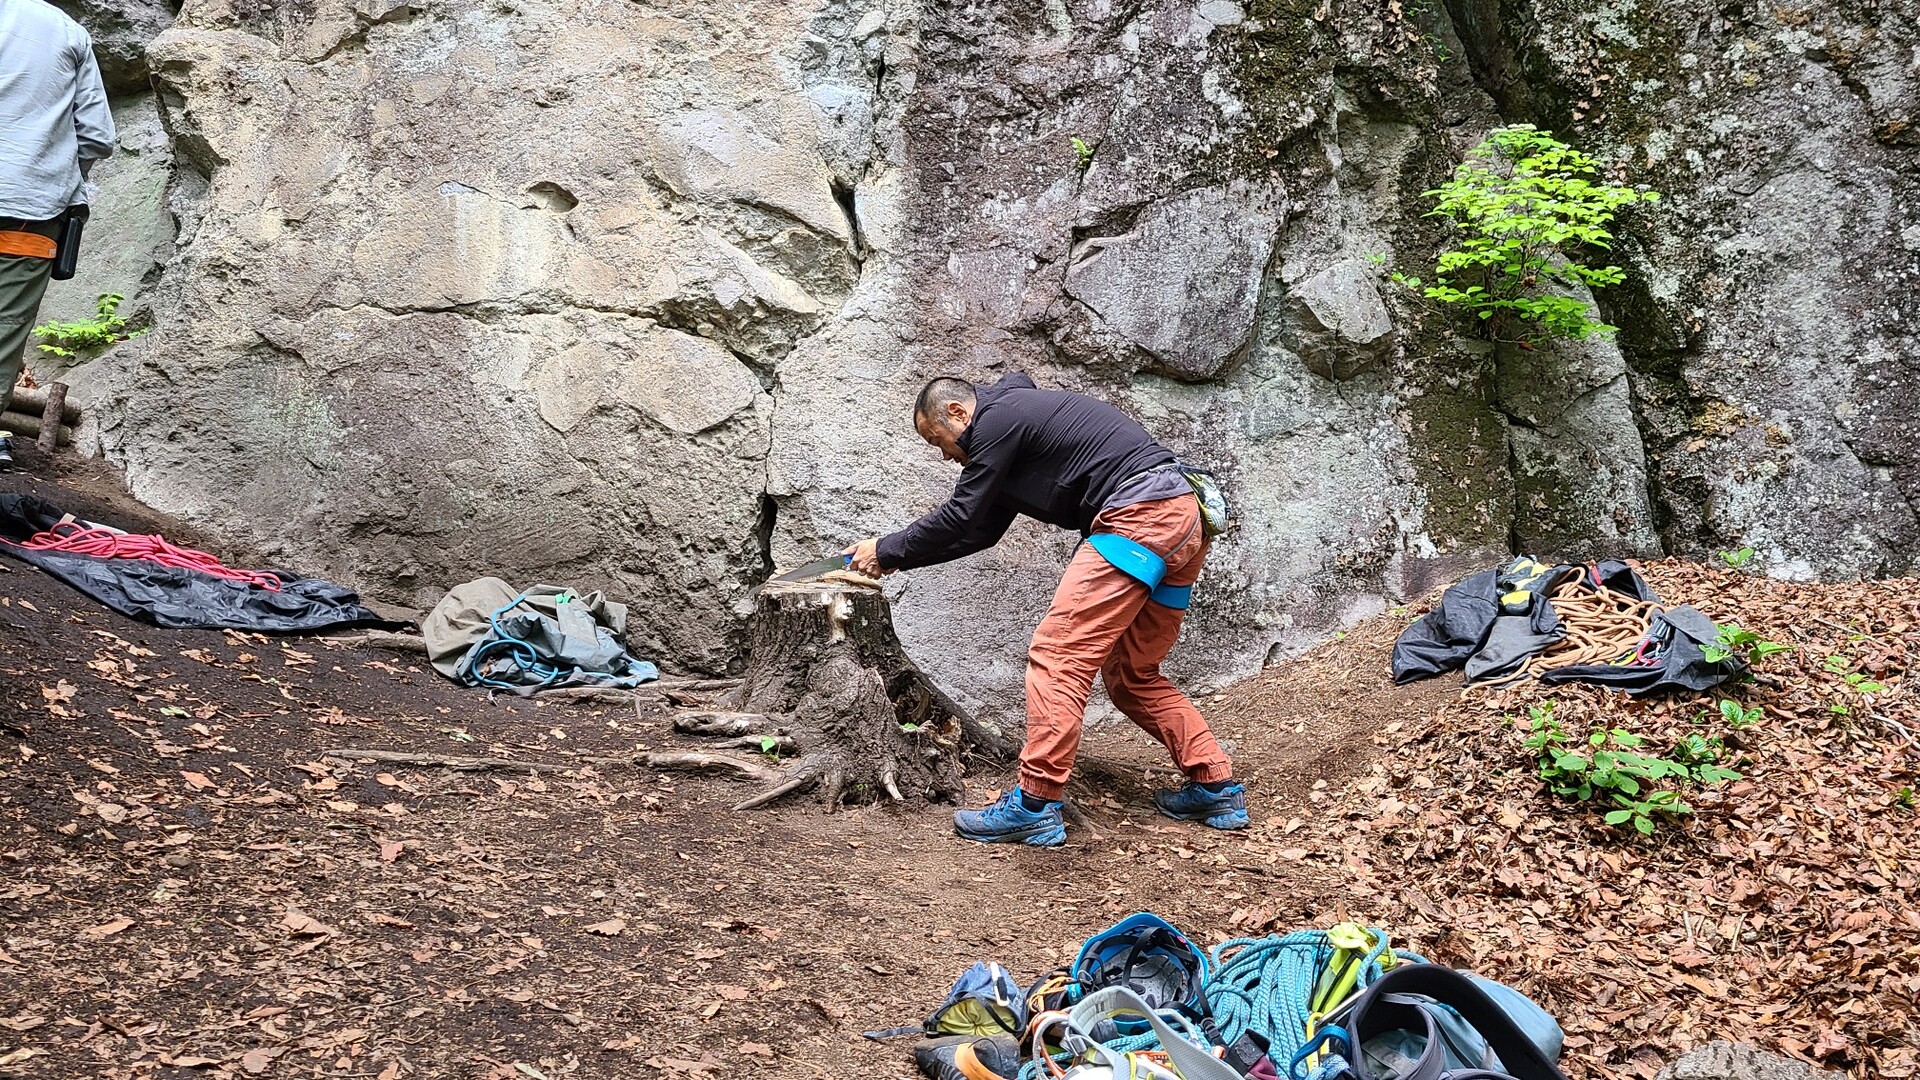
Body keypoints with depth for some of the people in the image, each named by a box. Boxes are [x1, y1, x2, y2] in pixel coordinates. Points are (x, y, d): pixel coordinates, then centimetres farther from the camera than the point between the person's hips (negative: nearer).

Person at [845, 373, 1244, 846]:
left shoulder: (998, 418, -4)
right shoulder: (1019, 419, 27)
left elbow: (960, 519, -2)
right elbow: (980, 530, 29)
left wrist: (888, 550, 11)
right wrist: (895, 553, 28)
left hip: (1140, 517, -10)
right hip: (1182, 520, 10)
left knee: (1058, 652, -10)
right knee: (1132, 674, 18)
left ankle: (1034, 805, -12)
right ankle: (1217, 788, 19)